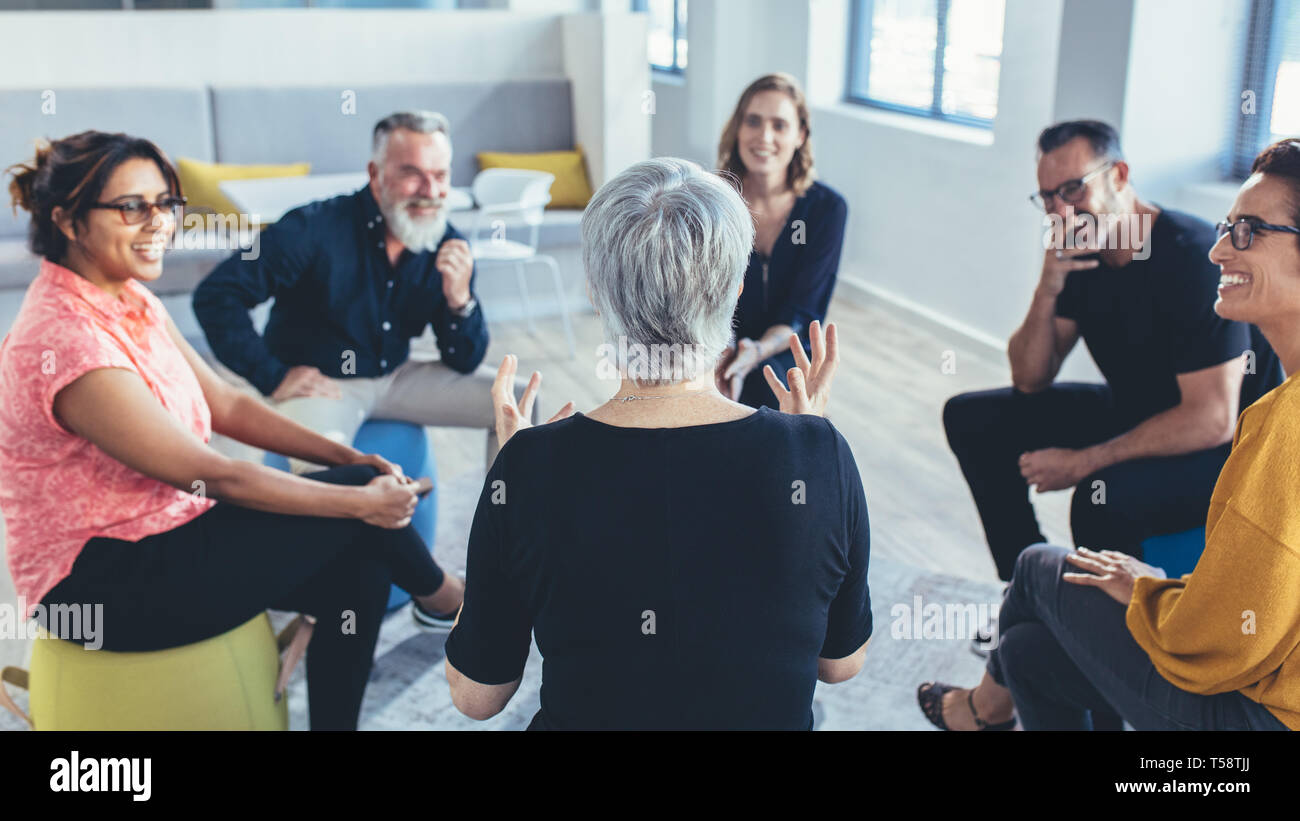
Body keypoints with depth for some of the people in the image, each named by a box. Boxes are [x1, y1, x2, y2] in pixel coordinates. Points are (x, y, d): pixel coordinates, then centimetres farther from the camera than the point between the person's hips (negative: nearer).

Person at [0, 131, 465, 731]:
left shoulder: (129, 300, 3)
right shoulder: (65, 342, -26)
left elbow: (225, 405, 7)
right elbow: (213, 476, -25)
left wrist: (347, 457, -4)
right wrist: (361, 499, -18)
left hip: (160, 535, 9)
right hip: (98, 584, -9)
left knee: (358, 572, -6)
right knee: (353, 508, -12)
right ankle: (438, 593, 18)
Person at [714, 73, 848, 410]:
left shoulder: (827, 209, -6)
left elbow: (802, 312, -8)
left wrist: (758, 351, -30)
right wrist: (721, 351, -33)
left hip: (788, 356, 0)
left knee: (762, 375, -33)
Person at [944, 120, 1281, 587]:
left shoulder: (1194, 257, -26)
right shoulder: (1080, 252, -4)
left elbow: (1212, 420, -31)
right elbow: (1030, 380, -2)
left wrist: (1083, 462, -25)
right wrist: (1047, 291, -20)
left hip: (1227, 446, -8)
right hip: (1132, 416, 8)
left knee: (1103, 496, -37)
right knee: (971, 419, 4)